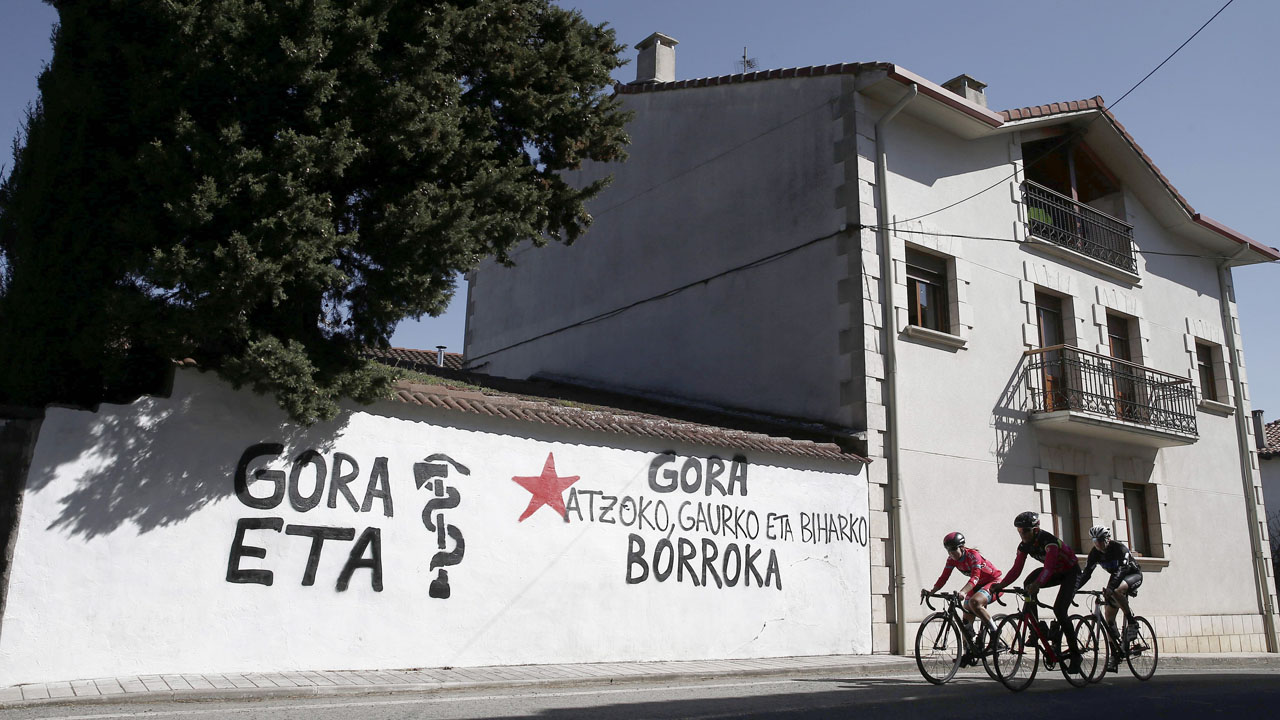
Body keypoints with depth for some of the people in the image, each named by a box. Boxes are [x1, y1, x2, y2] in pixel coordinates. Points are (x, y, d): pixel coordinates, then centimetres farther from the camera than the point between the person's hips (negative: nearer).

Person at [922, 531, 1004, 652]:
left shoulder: (973, 555, -28)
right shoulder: (952, 559, -7)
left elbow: (975, 577, -40)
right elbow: (943, 577, -10)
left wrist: (962, 592, -56)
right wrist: (931, 591, -26)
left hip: (993, 581, -8)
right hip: (979, 585, 8)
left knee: (974, 602, -35)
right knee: (967, 617, 1)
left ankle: (994, 631, -16)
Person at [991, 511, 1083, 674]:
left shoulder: (1048, 540, -33)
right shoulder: (1024, 545, -12)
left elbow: (1049, 567, -47)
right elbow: (1016, 569, -14)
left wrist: (1037, 584, -64)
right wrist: (1001, 585, -29)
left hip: (1071, 572, -7)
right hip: (1055, 572, 7)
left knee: (1059, 610, -20)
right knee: (1028, 583, -20)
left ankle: (1074, 653, -5)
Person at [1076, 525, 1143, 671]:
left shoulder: (1119, 548, -28)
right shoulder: (1095, 553, -12)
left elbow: (1121, 570, -39)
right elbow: (1086, 573, -15)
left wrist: (1110, 588, -53)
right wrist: (1073, 588, -29)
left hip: (1133, 575, -6)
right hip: (1117, 577, 6)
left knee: (1116, 591, -38)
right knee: (1109, 614, -5)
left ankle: (1132, 623, -17)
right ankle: (1115, 655, 1)